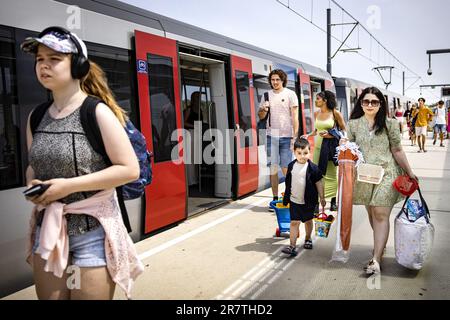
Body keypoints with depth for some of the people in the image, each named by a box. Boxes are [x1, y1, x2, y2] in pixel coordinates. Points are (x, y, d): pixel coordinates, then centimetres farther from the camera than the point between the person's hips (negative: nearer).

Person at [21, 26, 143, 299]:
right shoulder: (36, 117, 6)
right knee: (48, 295, 16)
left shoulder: (97, 112, -13)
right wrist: (32, 185, -3)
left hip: (93, 228, -6)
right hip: (47, 227, 6)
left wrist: (69, 185, -18)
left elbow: (130, 169, -16)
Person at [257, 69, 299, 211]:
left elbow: (295, 116, -1)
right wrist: (263, 110, -9)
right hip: (271, 136, 3)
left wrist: (295, 136, -9)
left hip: (286, 136, -3)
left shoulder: (290, 94, 2)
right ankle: (275, 198, 14)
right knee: (273, 168, 5)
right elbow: (260, 116, 14)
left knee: (286, 168, -3)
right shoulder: (267, 95, 11)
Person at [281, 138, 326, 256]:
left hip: (308, 201, -1)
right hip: (294, 200, 1)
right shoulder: (291, 166, -2)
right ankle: (292, 246, -4)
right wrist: (286, 197, 15)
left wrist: (322, 198, -2)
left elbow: (319, 183, -5)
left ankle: (308, 239, 40)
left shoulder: (312, 168, -12)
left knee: (308, 221, 17)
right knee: (294, 222, -3)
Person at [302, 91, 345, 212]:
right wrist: (308, 135, 3)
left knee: (332, 173, 5)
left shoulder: (335, 113, -5)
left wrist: (330, 135, -14)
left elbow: (344, 130, -1)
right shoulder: (316, 113, 8)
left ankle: (333, 201, 19)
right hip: (318, 146, 4)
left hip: (331, 146, -4)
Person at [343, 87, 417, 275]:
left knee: (381, 214, -9)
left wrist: (409, 172, 7)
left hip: (385, 174, -3)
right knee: (371, 213, 13)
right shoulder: (353, 124, 5)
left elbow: (397, 151, 5)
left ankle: (376, 259, -8)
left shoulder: (389, 124, -1)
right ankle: (381, 244, 36)